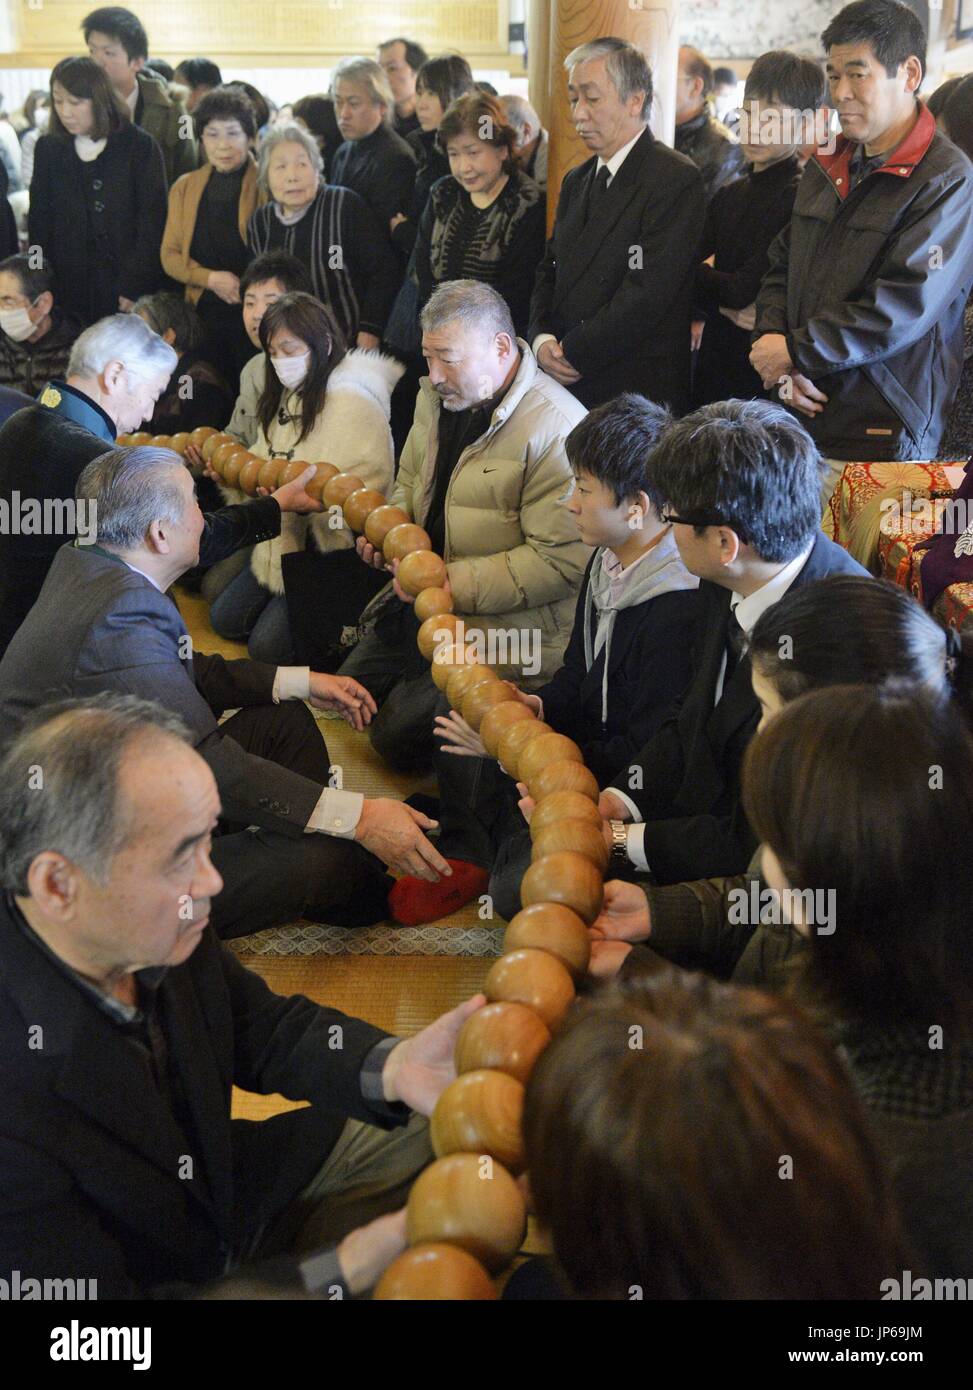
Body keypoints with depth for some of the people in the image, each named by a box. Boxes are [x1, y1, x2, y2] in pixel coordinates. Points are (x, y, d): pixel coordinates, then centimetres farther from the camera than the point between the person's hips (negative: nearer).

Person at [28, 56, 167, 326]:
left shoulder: (139, 147, -3)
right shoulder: (48, 149, 7)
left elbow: (152, 222, -5)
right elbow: (39, 223, 10)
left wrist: (134, 287, -11)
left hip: (131, 292, -3)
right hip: (69, 291, 3)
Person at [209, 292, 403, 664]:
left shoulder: (353, 403, -20)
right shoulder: (288, 398, 10)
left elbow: (363, 500, -25)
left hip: (330, 554, -10)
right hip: (282, 545, 10)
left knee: (268, 645, -11)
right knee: (224, 618, 11)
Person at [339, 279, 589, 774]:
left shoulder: (556, 430, -24)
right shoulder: (436, 397, 5)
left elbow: (563, 560, -26)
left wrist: (456, 583, -26)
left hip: (504, 627, -9)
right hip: (423, 600, 9)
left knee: (398, 734, -14)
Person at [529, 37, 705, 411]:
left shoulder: (676, 180, -10)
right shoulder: (576, 181, 17)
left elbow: (648, 290, -18)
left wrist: (572, 352, -14)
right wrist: (542, 338, -4)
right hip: (566, 388, 7)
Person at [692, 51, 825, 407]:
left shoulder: (801, 198, -12)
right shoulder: (728, 196, 12)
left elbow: (744, 289, -16)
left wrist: (699, 272, 0)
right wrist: (726, 307, -13)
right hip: (713, 367, 7)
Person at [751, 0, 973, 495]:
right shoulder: (826, 169, 16)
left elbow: (901, 311, -18)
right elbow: (781, 268, 17)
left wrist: (796, 351, -11)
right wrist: (776, 352, -3)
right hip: (799, 419, 6)